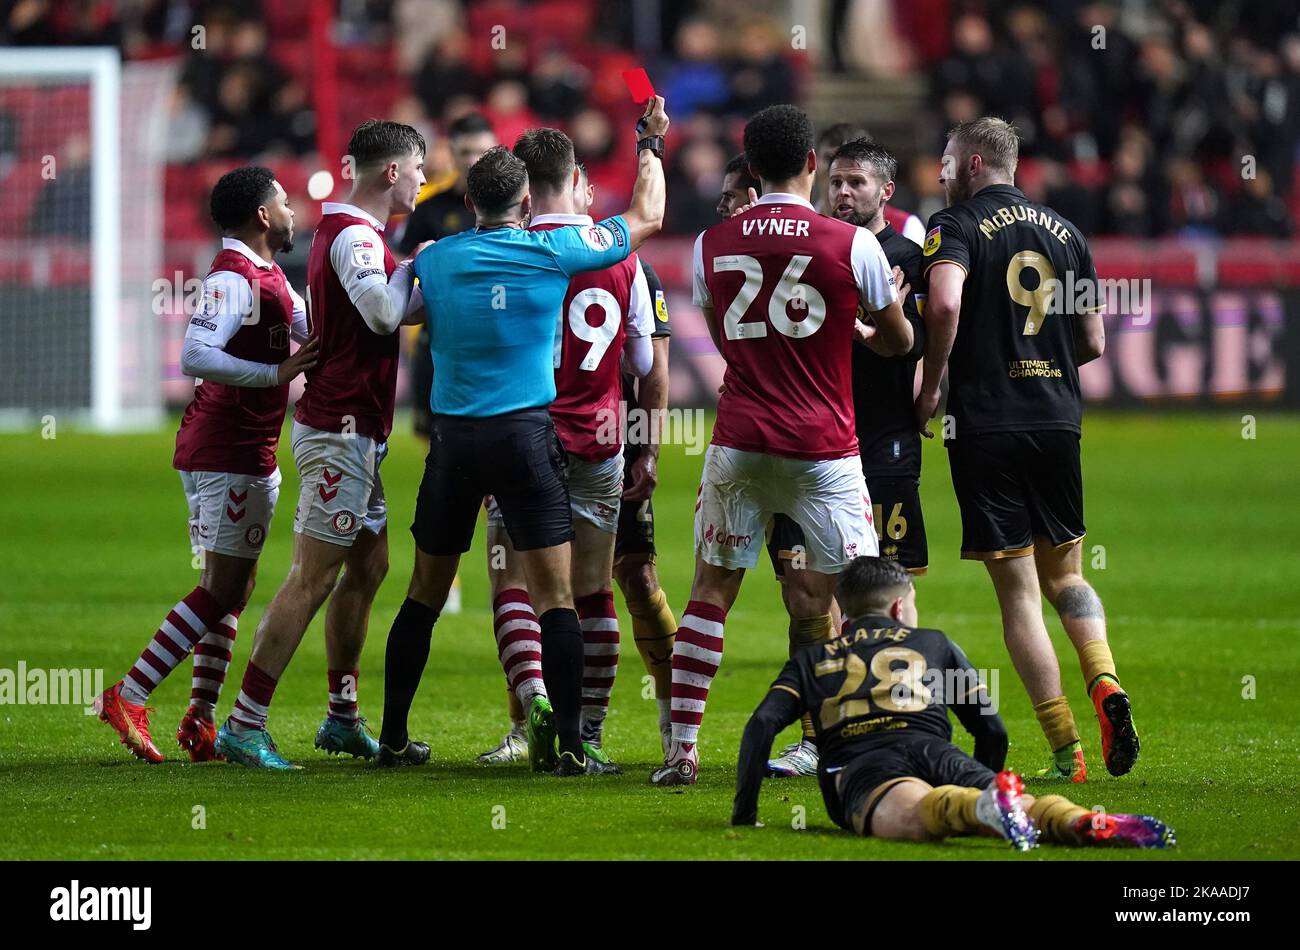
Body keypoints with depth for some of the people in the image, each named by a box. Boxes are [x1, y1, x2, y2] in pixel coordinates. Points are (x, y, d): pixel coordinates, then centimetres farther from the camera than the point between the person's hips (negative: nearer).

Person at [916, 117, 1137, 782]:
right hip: (1058, 420, 5)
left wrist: (930, 387, -10)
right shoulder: (1065, 232, 12)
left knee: (1018, 591, -1)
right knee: (1064, 573, 19)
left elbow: (945, 303, -24)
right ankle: (1105, 683, -8)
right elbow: (1093, 341, 12)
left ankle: (1066, 752, -4)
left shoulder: (957, 226, -5)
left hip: (986, 423, -5)